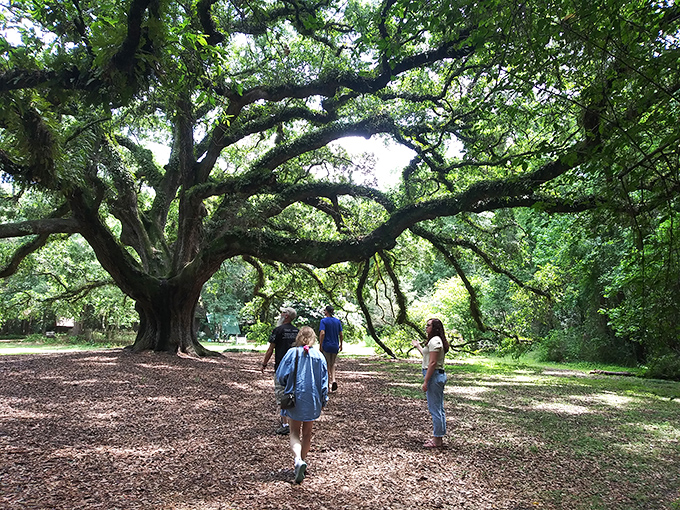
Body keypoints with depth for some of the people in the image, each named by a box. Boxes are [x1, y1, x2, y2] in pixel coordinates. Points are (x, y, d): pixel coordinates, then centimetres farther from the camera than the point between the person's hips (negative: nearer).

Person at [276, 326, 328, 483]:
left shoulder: (292, 353, -8)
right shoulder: (319, 356, -3)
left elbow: (281, 376, -6)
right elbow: (324, 381, 1)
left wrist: (287, 386, 15)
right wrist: (323, 400, 11)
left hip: (295, 398, -2)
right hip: (312, 400, 2)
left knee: (294, 433, 5)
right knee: (307, 433, 17)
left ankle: (298, 460, -18)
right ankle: (302, 460, 27)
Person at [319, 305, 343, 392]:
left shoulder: (324, 321, -9)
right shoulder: (337, 321, 5)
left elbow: (322, 333, -19)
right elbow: (341, 334, 5)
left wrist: (320, 345, -12)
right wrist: (341, 344, 16)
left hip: (326, 346, -4)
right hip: (335, 346, 4)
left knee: (327, 365, 8)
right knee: (332, 364, 15)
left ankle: (329, 382, 9)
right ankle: (333, 380, -4)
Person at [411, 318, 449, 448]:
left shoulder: (435, 341, -16)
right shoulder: (436, 340, 16)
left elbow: (432, 363, -21)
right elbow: (427, 355, 26)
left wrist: (425, 381, -21)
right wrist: (418, 346, 39)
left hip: (434, 375, -11)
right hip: (439, 375, 11)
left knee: (434, 409, -3)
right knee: (439, 409, 15)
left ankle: (437, 440, 4)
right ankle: (438, 438, 24)